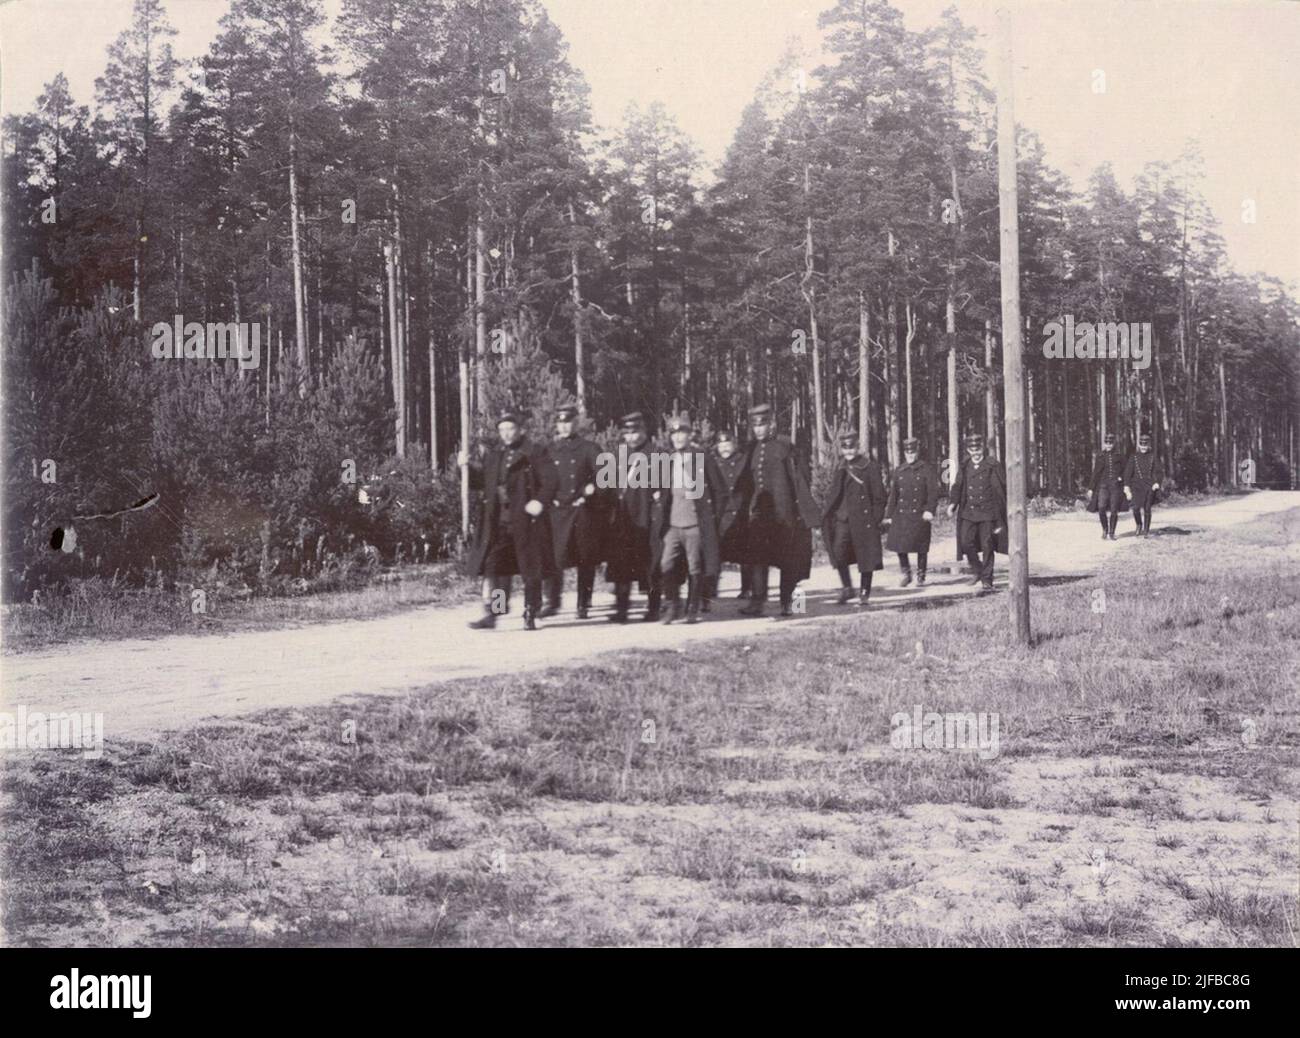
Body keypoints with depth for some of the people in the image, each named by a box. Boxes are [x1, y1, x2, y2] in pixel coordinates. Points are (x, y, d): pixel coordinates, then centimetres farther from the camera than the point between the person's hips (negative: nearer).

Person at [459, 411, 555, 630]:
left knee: (530, 570, 4)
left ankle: (530, 616, 15)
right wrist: (468, 466, 0)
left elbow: (548, 483, -7)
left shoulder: (535, 453, -2)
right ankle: (489, 614, -1)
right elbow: (482, 481, 15)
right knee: (491, 567, -4)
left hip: (525, 520, -4)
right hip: (497, 522, 4)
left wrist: (540, 501, -22)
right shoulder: (494, 455, 13)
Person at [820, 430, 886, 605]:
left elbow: (879, 495, -2)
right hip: (843, 518, 3)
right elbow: (833, 494, 19)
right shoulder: (840, 469, 13)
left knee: (866, 556, 1)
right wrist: (828, 515, 10)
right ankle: (846, 587, -1)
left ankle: (864, 592, 13)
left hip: (864, 518, -3)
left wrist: (876, 517, -8)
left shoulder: (870, 467, -1)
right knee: (838, 550, -14)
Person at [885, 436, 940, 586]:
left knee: (921, 548, 0)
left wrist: (930, 510, -18)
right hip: (901, 515, 3)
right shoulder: (899, 471, 12)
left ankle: (920, 577, 12)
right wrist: (889, 515, 10)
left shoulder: (927, 470, 1)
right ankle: (906, 574, 16)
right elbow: (893, 494, 14)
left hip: (920, 515, -3)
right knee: (899, 546, -2)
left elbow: (933, 492, -5)